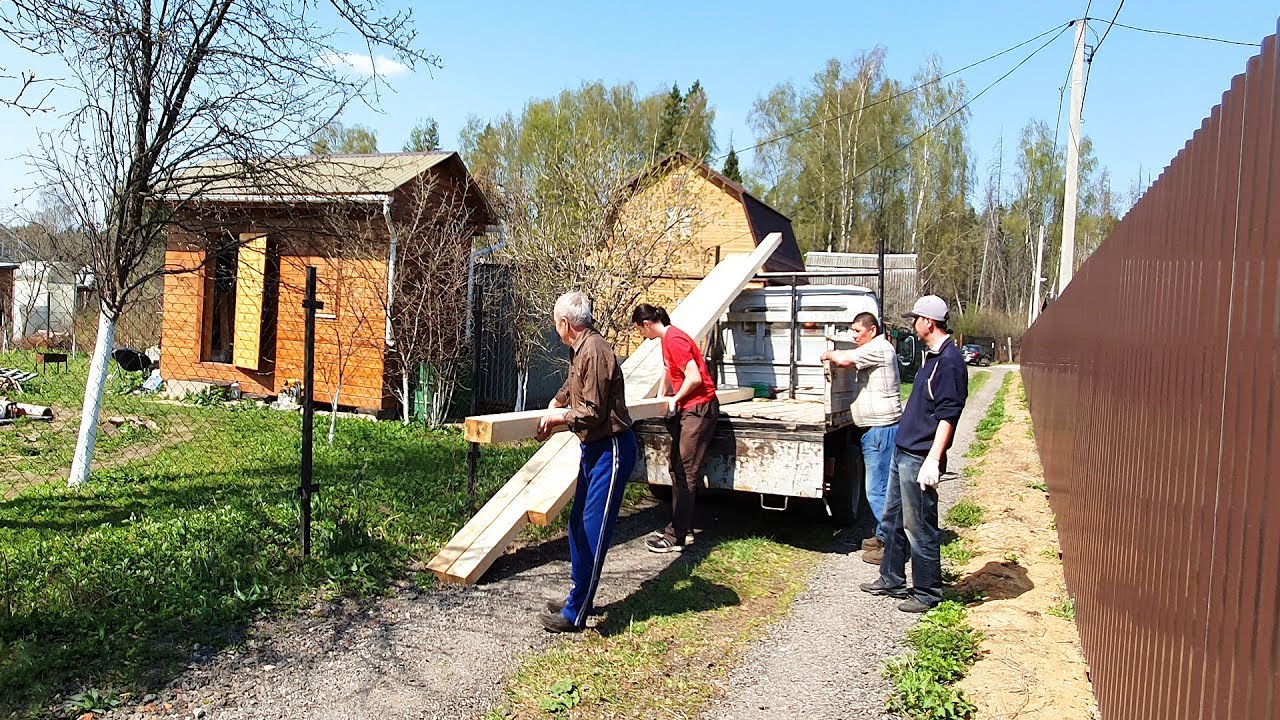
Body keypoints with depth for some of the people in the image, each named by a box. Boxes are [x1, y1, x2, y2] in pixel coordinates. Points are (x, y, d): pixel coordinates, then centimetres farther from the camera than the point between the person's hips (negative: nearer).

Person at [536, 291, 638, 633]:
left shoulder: (594, 351, -20)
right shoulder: (579, 349, 12)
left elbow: (593, 412, -21)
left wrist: (558, 418, -7)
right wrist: (553, 407, 37)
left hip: (611, 448, -10)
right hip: (594, 447, 11)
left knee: (592, 530, -6)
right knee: (578, 524, 15)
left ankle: (576, 614, 0)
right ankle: (579, 597, 27)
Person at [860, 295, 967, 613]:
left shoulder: (949, 360, -17)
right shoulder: (933, 357, 14)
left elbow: (948, 415, -22)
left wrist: (933, 459, -26)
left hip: (919, 458, -11)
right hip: (904, 453, 11)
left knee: (918, 527, 0)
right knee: (893, 519, 18)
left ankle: (927, 592, 13)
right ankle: (891, 580, 30)